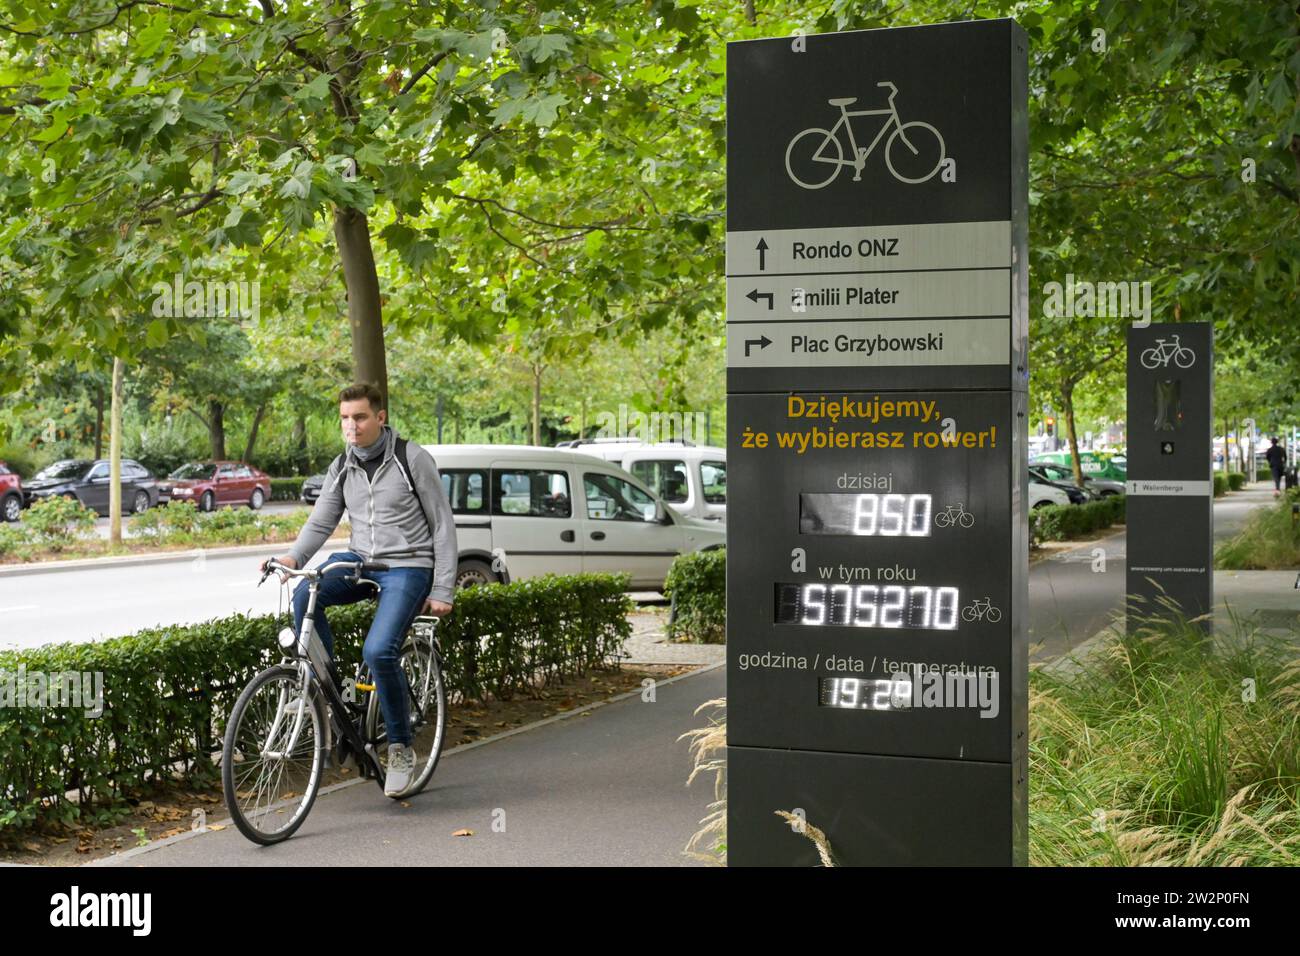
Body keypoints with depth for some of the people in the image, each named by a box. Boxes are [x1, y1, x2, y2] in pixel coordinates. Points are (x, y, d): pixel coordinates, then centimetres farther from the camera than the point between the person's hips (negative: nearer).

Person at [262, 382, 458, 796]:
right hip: (360, 560, 5)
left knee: (378, 651, -25)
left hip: (407, 567, -5)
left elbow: (442, 526, -5)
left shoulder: (412, 459, -8)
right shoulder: (341, 468, 8)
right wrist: (293, 557, -16)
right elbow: (320, 522, 6)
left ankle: (401, 748, -5)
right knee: (305, 596, -25)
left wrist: (442, 590, -9)